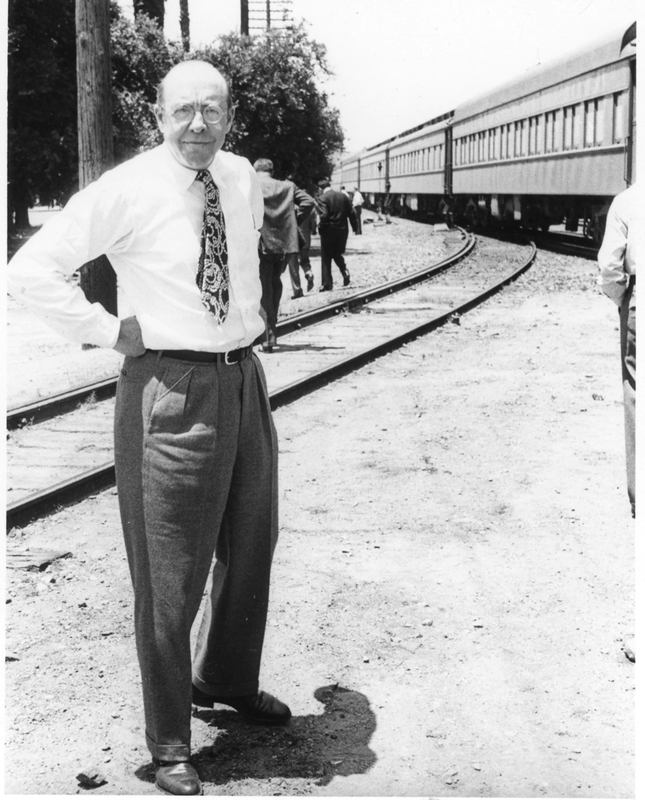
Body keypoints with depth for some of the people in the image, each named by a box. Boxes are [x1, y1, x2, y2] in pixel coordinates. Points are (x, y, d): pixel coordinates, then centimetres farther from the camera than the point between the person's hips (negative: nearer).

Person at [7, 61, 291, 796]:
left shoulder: (242, 178, 6)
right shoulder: (125, 191, -13)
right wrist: (111, 331, -13)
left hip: (243, 377, 7)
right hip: (169, 385, -7)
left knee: (250, 549, 20)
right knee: (169, 571, 0)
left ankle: (229, 681, 44)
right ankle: (169, 740, 15)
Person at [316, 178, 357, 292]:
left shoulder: (322, 198, -11)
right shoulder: (343, 196, 5)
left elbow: (324, 216, -21)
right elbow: (351, 213, 5)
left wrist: (320, 228, -7)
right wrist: (354, 227, 12)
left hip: (329, 231, -5)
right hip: (342, 230, 5)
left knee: (326, 258, 6)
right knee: (337, 254, 23)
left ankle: (327, 284, 6)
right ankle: (344, 270, -3)